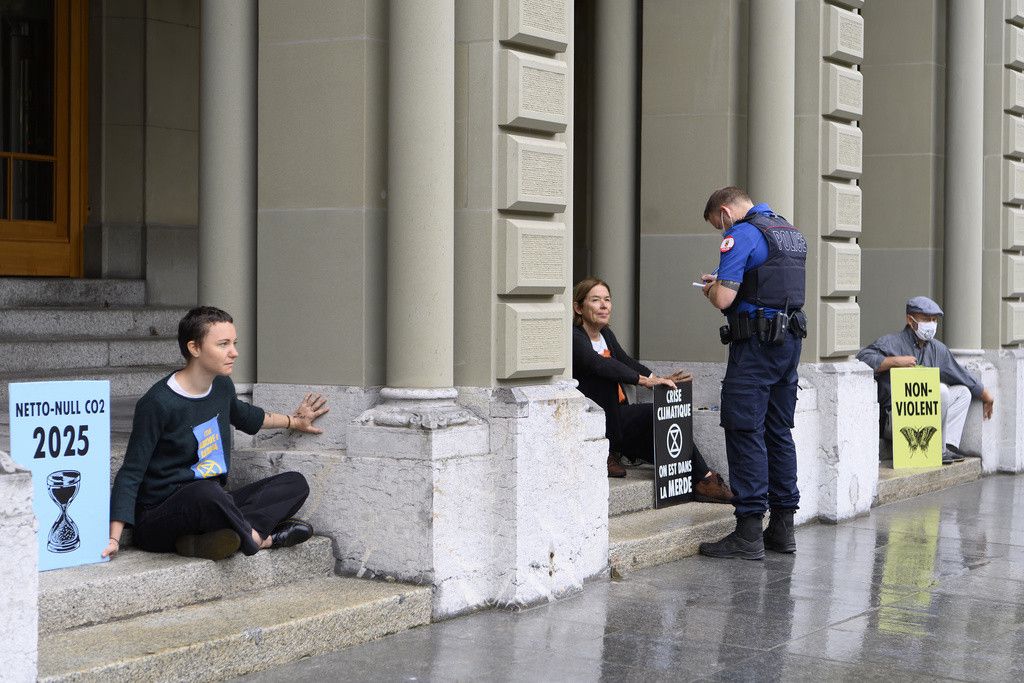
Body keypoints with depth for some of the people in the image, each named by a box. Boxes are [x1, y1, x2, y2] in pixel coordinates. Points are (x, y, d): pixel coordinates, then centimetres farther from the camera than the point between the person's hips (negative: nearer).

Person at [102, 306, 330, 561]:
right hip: (158, 519, -9)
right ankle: (258, 537, -13)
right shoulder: (157, 404, -16)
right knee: (206, 491, -40)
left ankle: (211, 538, -23)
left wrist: (293, 421, 46)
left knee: (295, 483, -3)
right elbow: (131, 473, -14)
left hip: (212, 507, 9)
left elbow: (241, 414, 33)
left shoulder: (222, 386, 8)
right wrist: (114, 537, -22)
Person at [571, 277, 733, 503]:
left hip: (616, 417, 8)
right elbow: (597, 364, -29)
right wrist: (644, 380, -36)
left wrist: (658, 378, -8)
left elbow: (626, 362, 10)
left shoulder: (606, 334, 16)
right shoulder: (574, 338, -13)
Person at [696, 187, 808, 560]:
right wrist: (724, 283, 24)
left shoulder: (742, 234, -10)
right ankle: (782, 527, 16)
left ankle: (748, 534, -8)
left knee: (745, 432, -6)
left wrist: (712, 289, 5)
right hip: (791, 338, 9)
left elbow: (723, 299, -17)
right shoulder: (792, 232, 17)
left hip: (756, 346, -9)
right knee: (780, 432, 13)